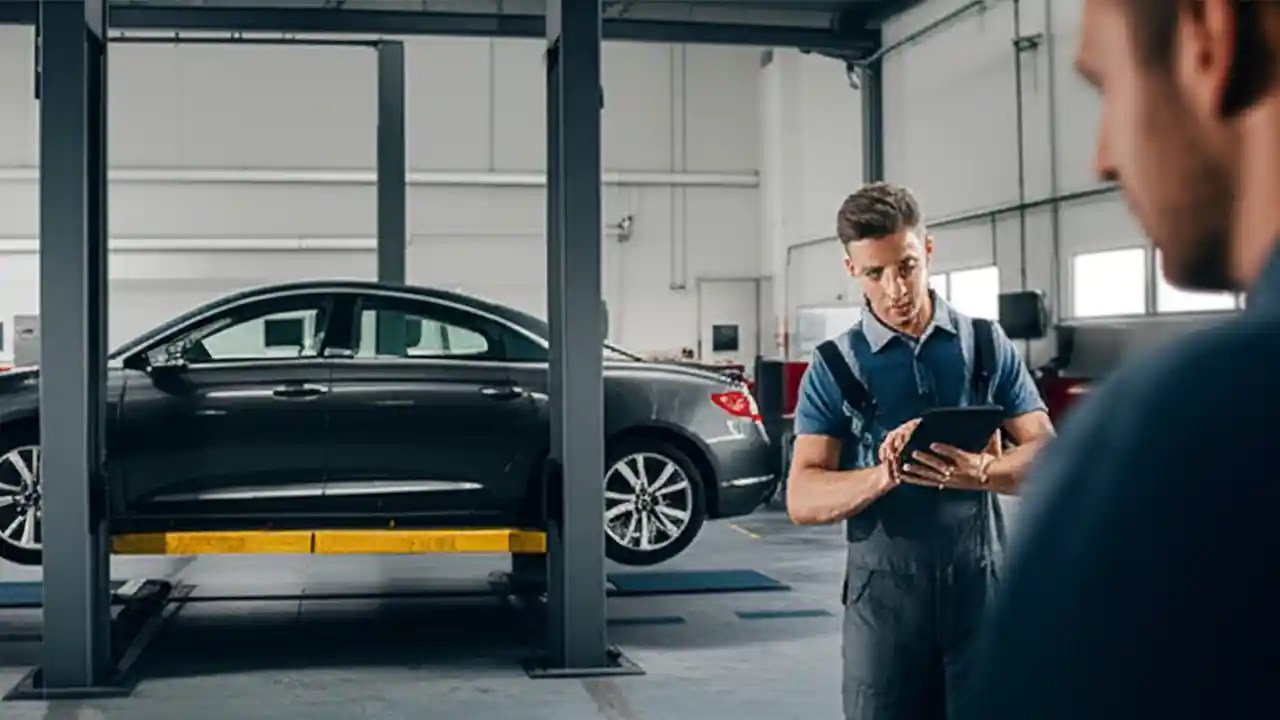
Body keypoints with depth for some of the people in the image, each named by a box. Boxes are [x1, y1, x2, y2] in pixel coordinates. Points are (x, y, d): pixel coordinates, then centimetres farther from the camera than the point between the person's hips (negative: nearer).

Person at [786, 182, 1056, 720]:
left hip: (982, 584, 1)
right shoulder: (835, 368, 3)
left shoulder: (987, 345, 7)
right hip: (884, 592, 0)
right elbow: (802, 499, -4)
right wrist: (884, 476, -23)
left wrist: (980, 472, -20)